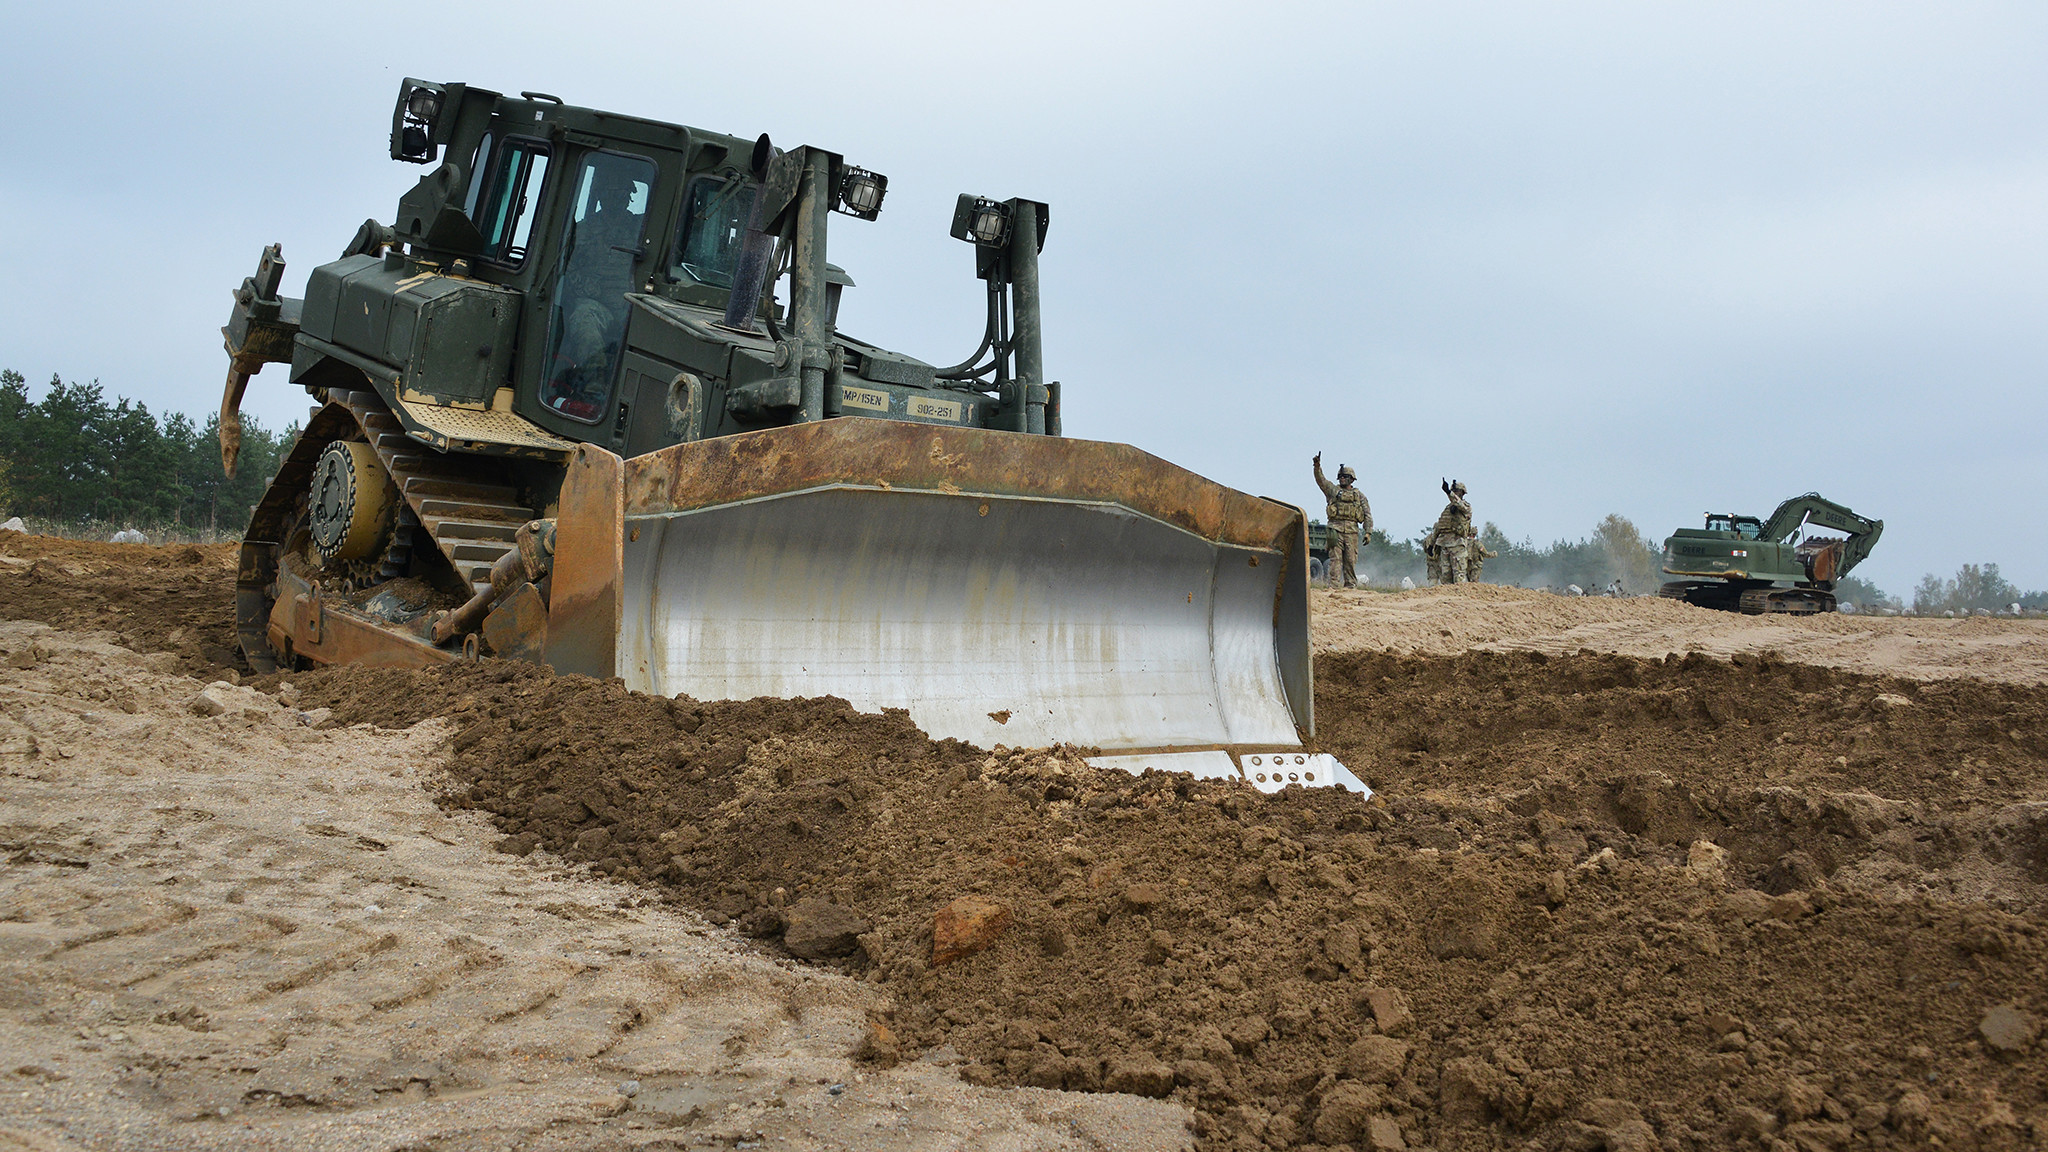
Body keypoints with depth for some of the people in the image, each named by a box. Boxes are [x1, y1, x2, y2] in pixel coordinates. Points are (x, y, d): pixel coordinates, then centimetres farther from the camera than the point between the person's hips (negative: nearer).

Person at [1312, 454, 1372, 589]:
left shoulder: (1359, 496, 16)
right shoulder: (1332, 490, 14)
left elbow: (1367, 515, 12)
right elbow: (1321, 480, -2)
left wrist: (1368, 532, 1)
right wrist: (1317, 467, -19)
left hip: (1352, 531, 1)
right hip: (1336, 529, -1)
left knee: (1351, 561, 1)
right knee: (1335, 559, -7)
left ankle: (1351, 586, 6)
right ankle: (1334, 586, -9)